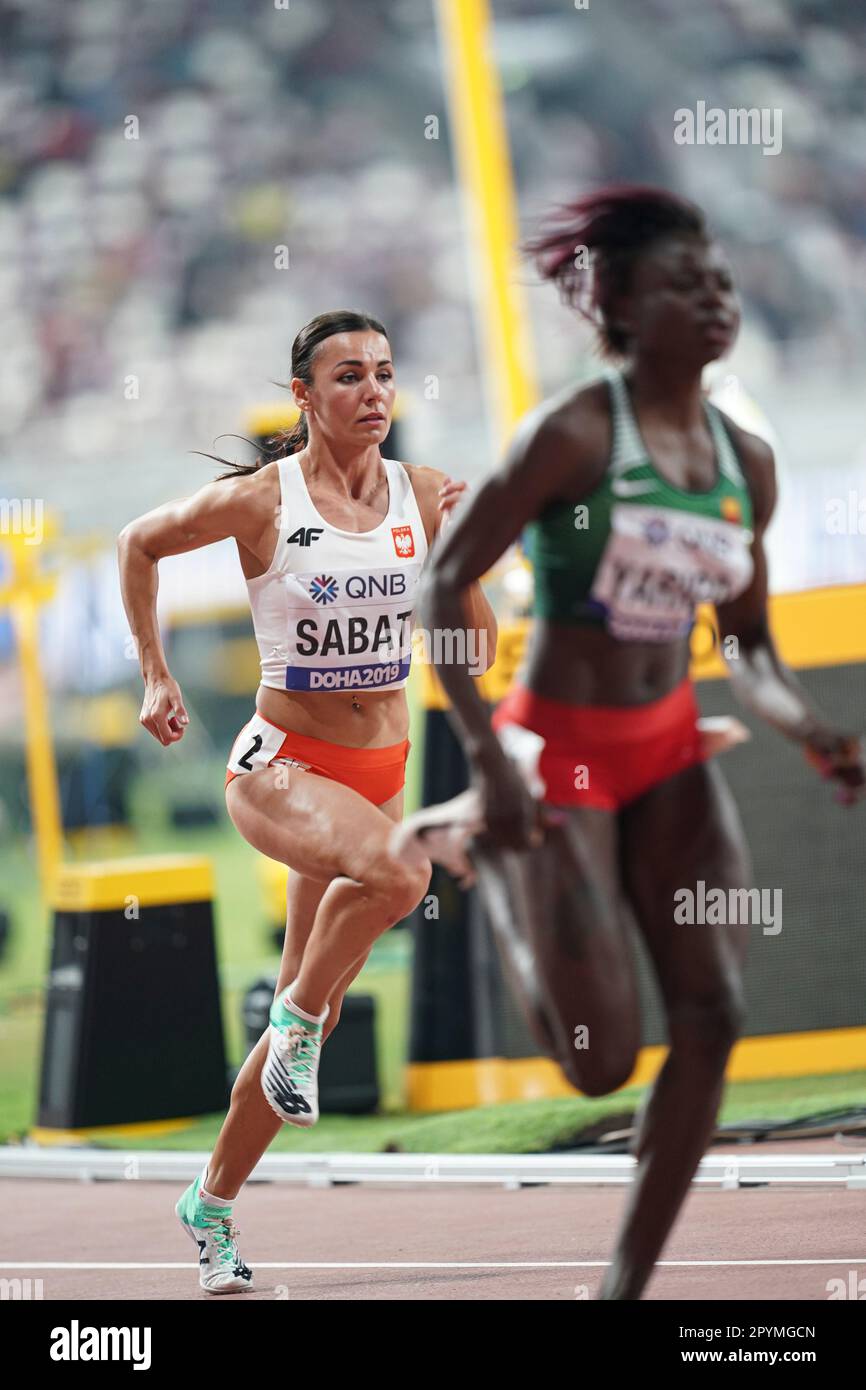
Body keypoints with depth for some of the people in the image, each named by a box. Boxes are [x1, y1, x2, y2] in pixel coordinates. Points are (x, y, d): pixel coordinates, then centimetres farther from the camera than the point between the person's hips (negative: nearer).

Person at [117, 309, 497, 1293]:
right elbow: (139, 544, 7)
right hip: (280, 765, -5)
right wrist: (155, 676, 5)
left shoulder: (425, 497, -1)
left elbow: (477, 653, 2)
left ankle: (211, 1203, 26)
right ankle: (298, 1015, -11)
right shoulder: (261, 500, -11)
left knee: (310, 1016, 10)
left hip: (380, 774, 5)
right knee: (396, 870, -37)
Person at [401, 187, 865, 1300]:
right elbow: (441, 586, -16)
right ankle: (472, 838, 22)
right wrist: (487, 761, -24)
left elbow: (748, 645, 11)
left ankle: (628, 1284, 6)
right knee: (599, 1060, -4)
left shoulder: (746, 462, 3)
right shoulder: (573, 434, -16)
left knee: (711, 1015, -5)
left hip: (670, 750, 6)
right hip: (559, 752, -6)